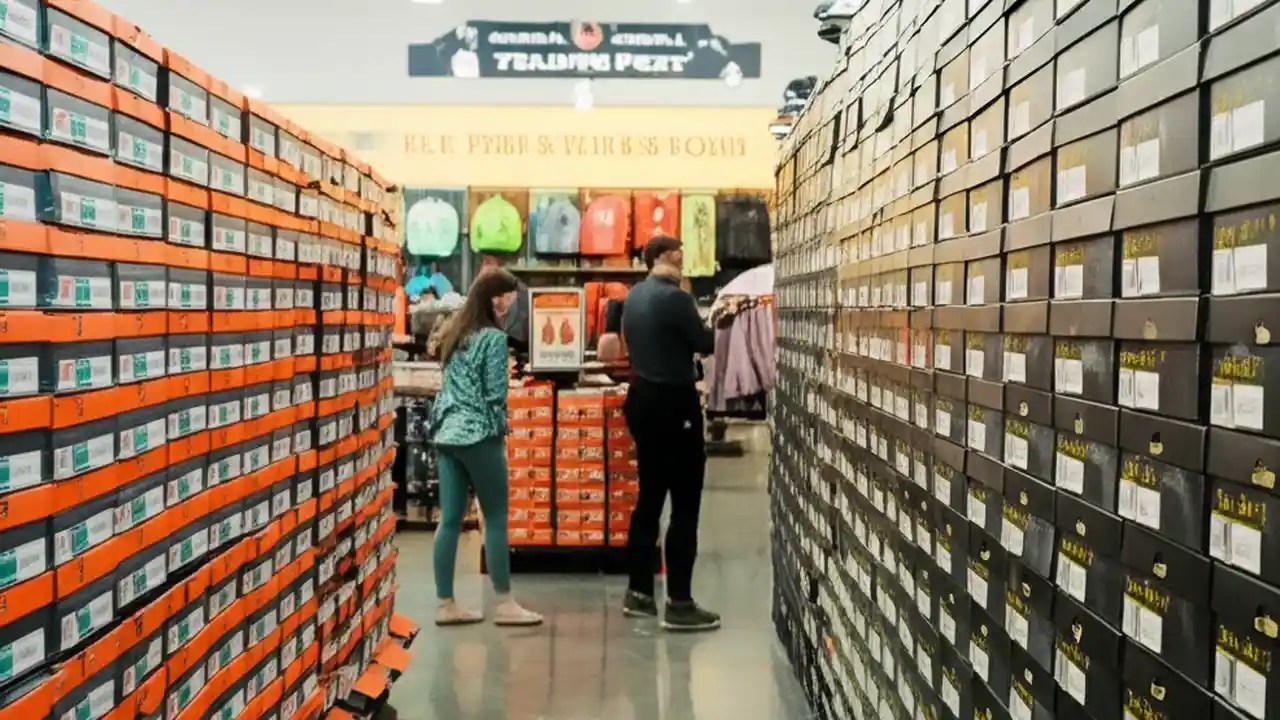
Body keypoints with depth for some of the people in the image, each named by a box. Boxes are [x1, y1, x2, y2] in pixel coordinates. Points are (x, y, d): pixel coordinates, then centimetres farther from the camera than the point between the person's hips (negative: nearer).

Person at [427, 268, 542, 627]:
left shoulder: (455, 332, 14)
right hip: (478, 435, -8)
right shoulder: (494, 337, -10)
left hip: (447, 433, 8)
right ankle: (504, 604, 7)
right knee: (496, 519, 1)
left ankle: (445, 604, 12)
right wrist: (500, 431, 2)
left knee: (450, 520, 8)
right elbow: (495, 393, -12)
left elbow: (452, 384, 15)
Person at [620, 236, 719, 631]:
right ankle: (679, 604, -1)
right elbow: (706, 344, -10)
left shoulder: (633, 296, 10)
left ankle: (639, 592, 20)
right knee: (685, 505, -3)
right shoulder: (674, 297, -17)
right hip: (673, 404, -9)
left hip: (642, 398, 9)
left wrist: (705, 318, 15)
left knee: (650, 497, 14)